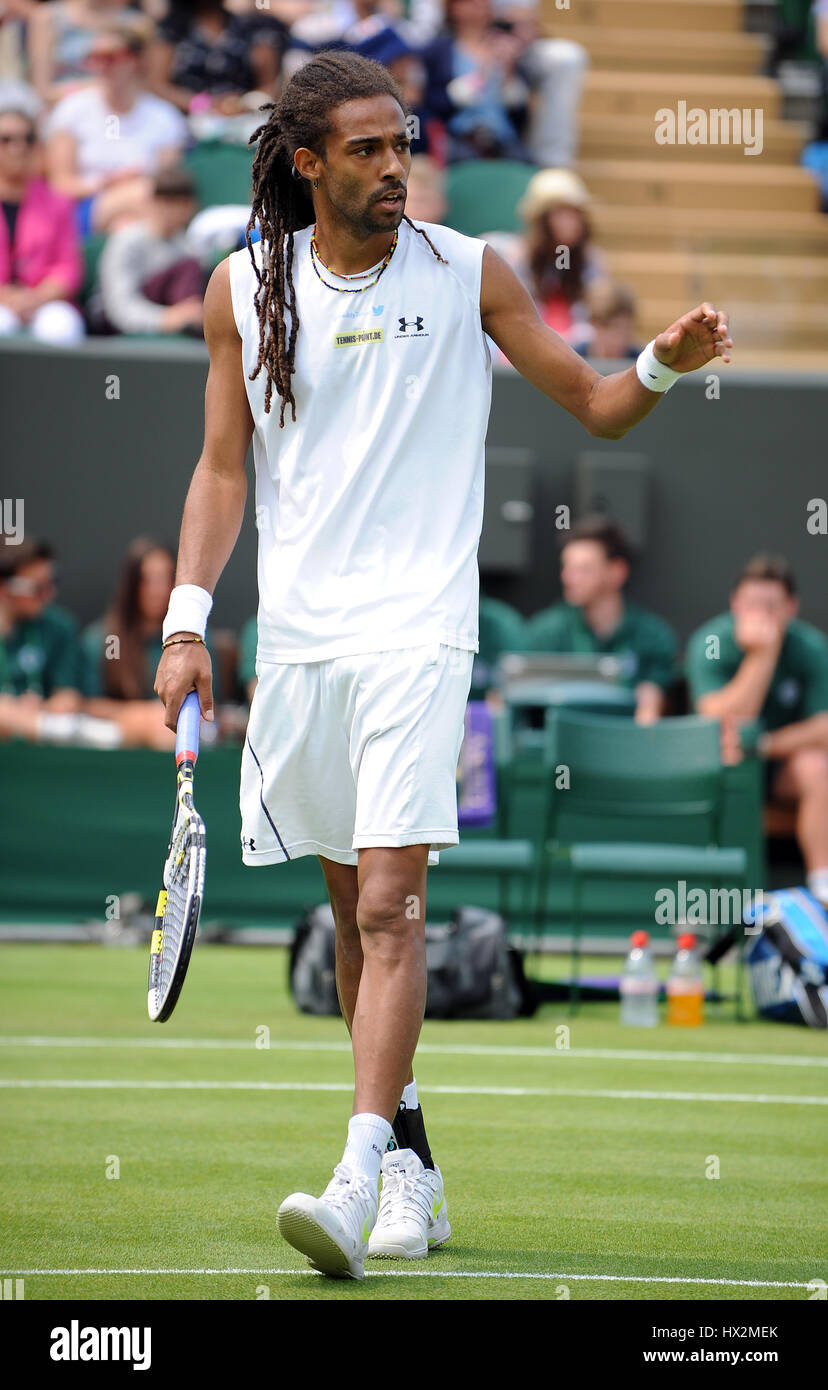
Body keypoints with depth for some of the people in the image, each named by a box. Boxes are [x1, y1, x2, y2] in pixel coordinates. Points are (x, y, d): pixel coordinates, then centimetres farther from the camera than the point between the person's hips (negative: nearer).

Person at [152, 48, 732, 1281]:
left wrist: (665, 365, -14)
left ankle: (361, 1180, -23)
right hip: (297, 636, 3)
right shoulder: (243, 288, 7)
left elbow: (595, 405, 7)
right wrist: (189, 620, 1)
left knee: (389, 903, -16)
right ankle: (413, 1166, 20)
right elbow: (223, 468, 11)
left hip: (417, 630, -3)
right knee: (355, 911, 9)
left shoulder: (467, 274, 1)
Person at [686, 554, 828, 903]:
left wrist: (763, 743, -29)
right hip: (723, 762, -1)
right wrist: (762, 655, -35)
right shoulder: (710, 644, -17)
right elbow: (724, 722, -29)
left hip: (784, 760, 1)